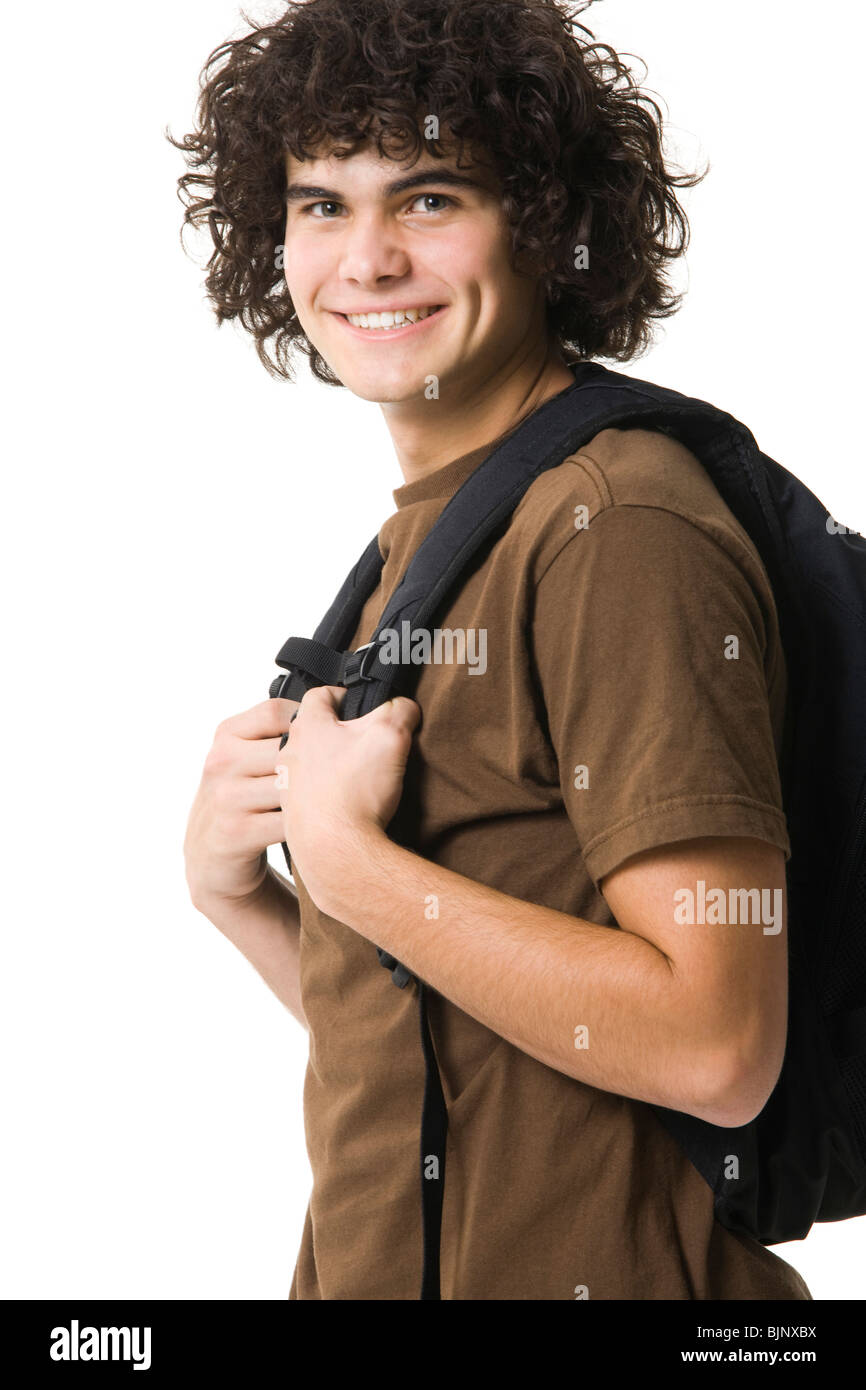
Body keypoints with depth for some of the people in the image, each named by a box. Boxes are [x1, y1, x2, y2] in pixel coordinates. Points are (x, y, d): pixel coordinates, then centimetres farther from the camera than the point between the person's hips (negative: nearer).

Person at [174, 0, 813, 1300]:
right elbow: (385, 1024, 12)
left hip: (575, 1269, -8)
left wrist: (342, 854, -21)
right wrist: (236, 890, -5)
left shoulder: (619, 528, -18)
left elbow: (716, 1048, -26)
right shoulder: (422, 536, 9)